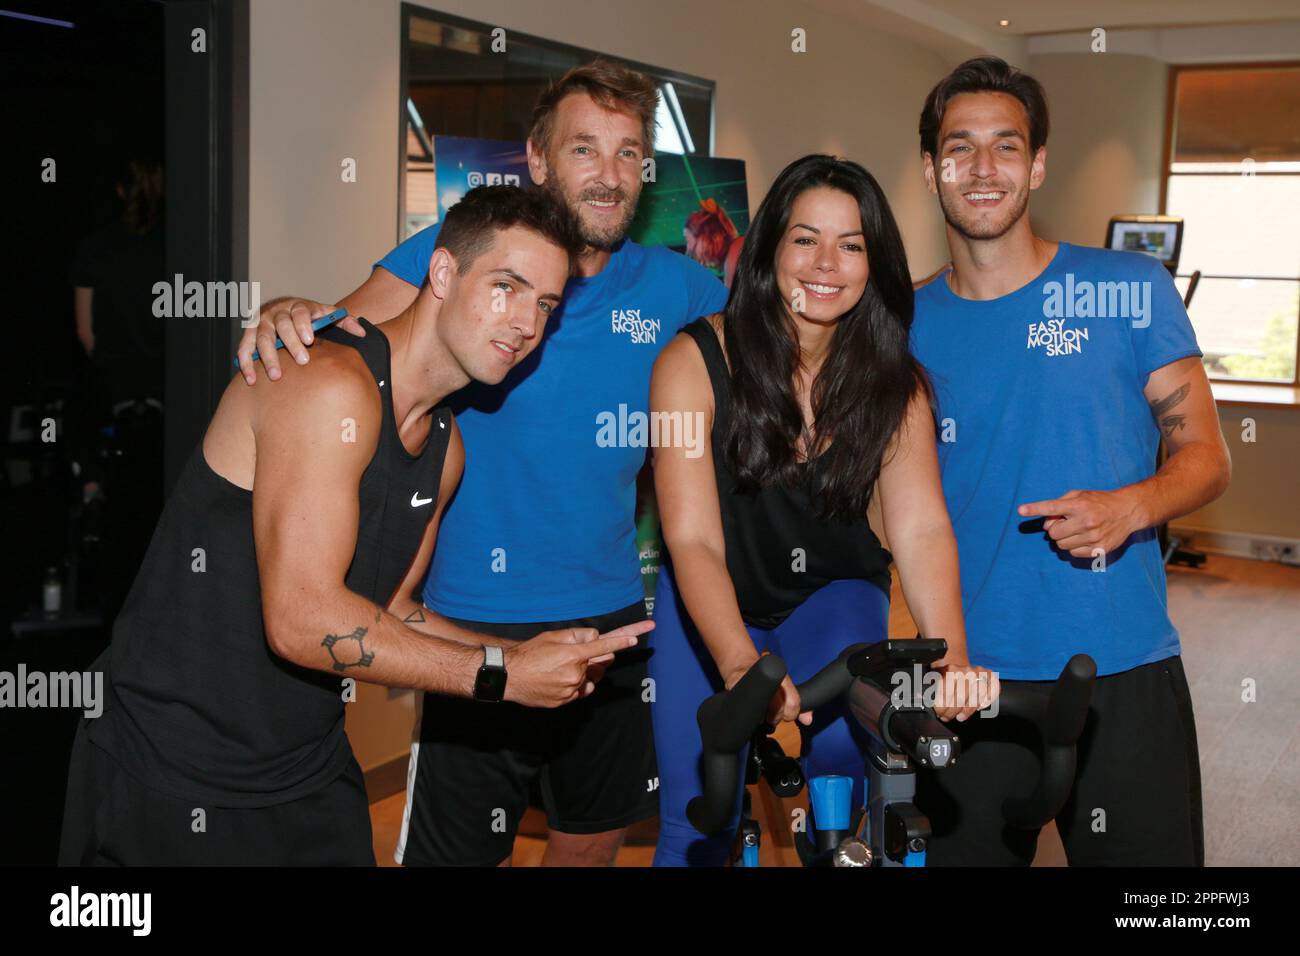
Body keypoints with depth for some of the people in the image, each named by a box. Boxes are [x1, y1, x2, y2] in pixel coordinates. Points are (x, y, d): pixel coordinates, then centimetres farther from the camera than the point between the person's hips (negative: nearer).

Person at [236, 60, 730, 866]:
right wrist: (291, 312, -33)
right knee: (459, 849, 4)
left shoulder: (673, 286, 4)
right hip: (479, 625, -4)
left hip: (614, 618, 4)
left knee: (593, 845, 20)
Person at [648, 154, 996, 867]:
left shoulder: (894, 382, -11)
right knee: (697, 822, -9)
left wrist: (951, 658, -40)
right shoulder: (694, 361, -19)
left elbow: (922, 527, -22)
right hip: (711, 606, -1)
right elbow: (692, 540, -26)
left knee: (843, 746, -26)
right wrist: (740, 664, -43)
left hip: (832, 595, 2)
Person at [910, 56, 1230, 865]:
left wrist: (1128, 507, -20)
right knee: (960, 849, 11)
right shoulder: (910, 323, 4)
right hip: (969, 674, 2)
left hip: (1123, 674, -1)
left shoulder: (1132, 289, -2)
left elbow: (1206, 456, 1)